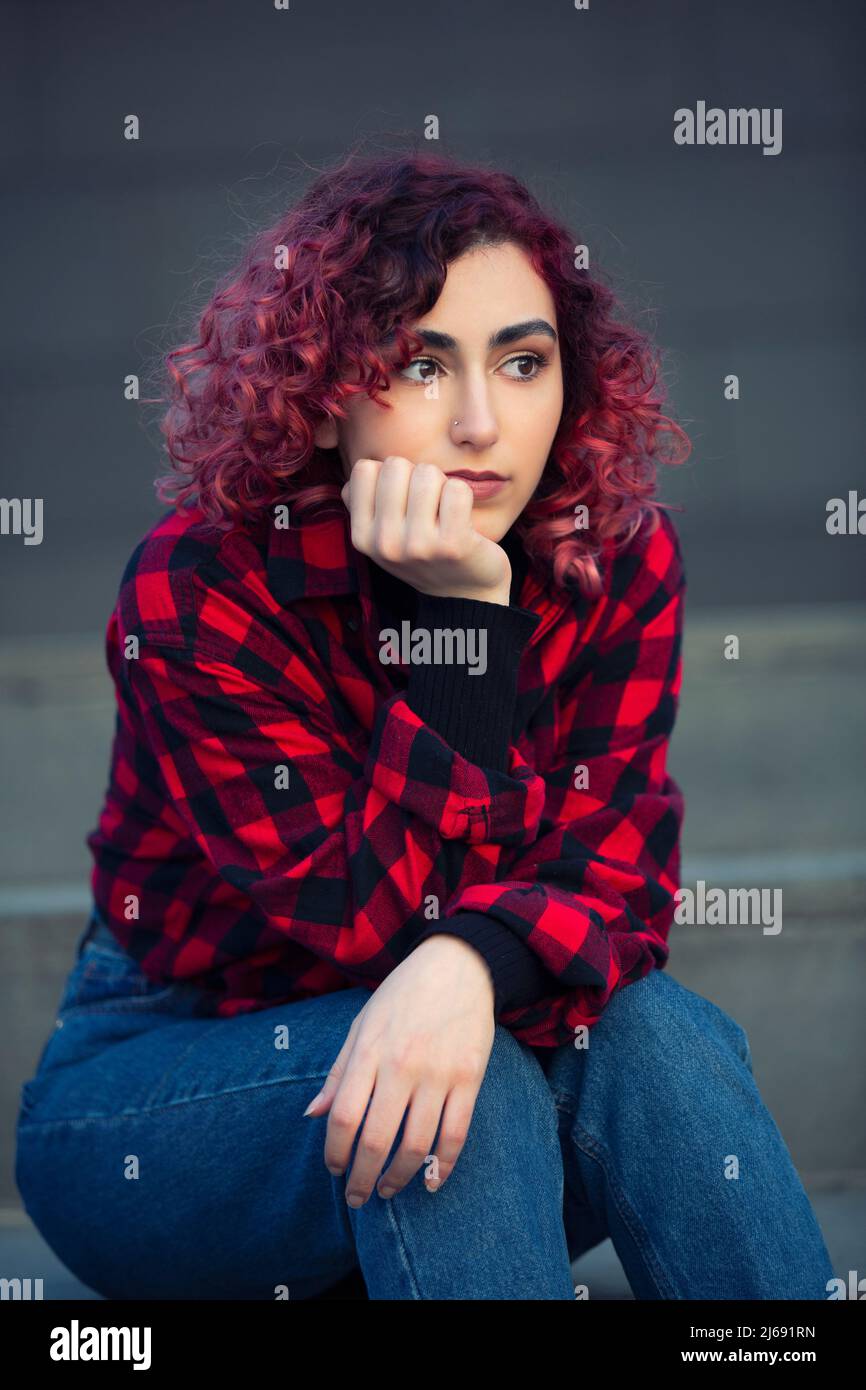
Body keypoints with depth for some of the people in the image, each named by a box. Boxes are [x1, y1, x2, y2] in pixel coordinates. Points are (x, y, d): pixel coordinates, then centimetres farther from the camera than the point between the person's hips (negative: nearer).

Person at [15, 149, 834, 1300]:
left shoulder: (621, 564, -10)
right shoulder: (199, 588, -21)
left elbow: (618, 881, -16)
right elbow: (368, 918, -25)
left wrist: (474, 965, -40)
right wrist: (462, 613, -33)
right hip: (150, 1090, -4)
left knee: (654, 1030, -26)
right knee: (472, 1078, -33)